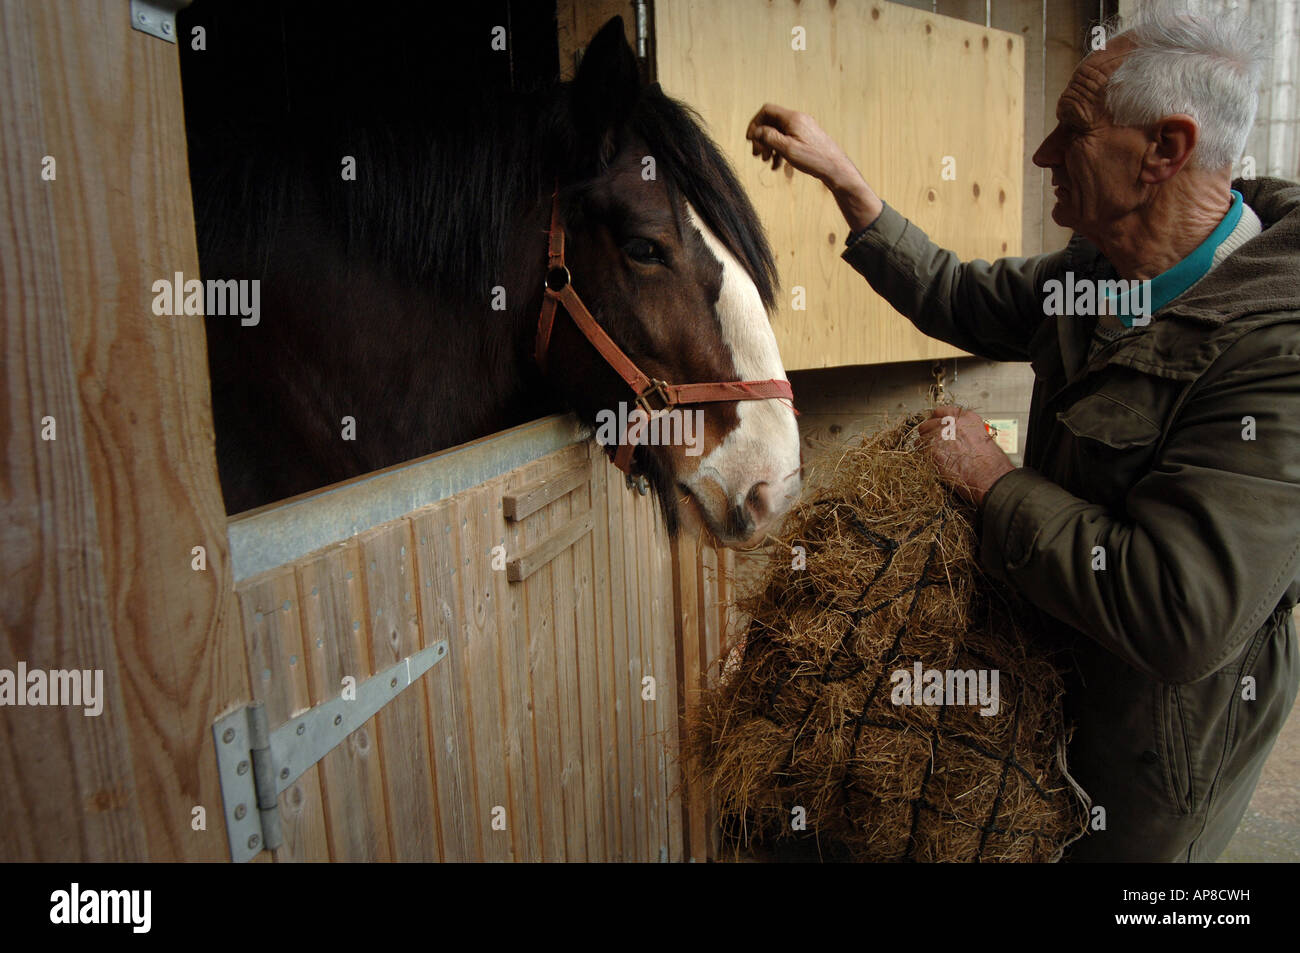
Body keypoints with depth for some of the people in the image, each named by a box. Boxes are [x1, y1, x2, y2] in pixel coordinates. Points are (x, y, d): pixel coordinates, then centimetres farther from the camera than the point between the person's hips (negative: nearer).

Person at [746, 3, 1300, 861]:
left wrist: (995, 482, -28)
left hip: (1156, 740, -7)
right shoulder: (1096, 273, -7)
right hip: (1058, 678, 7)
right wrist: (840, 175, 1)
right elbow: (960, 299, 7)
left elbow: (1182, 619, -39)